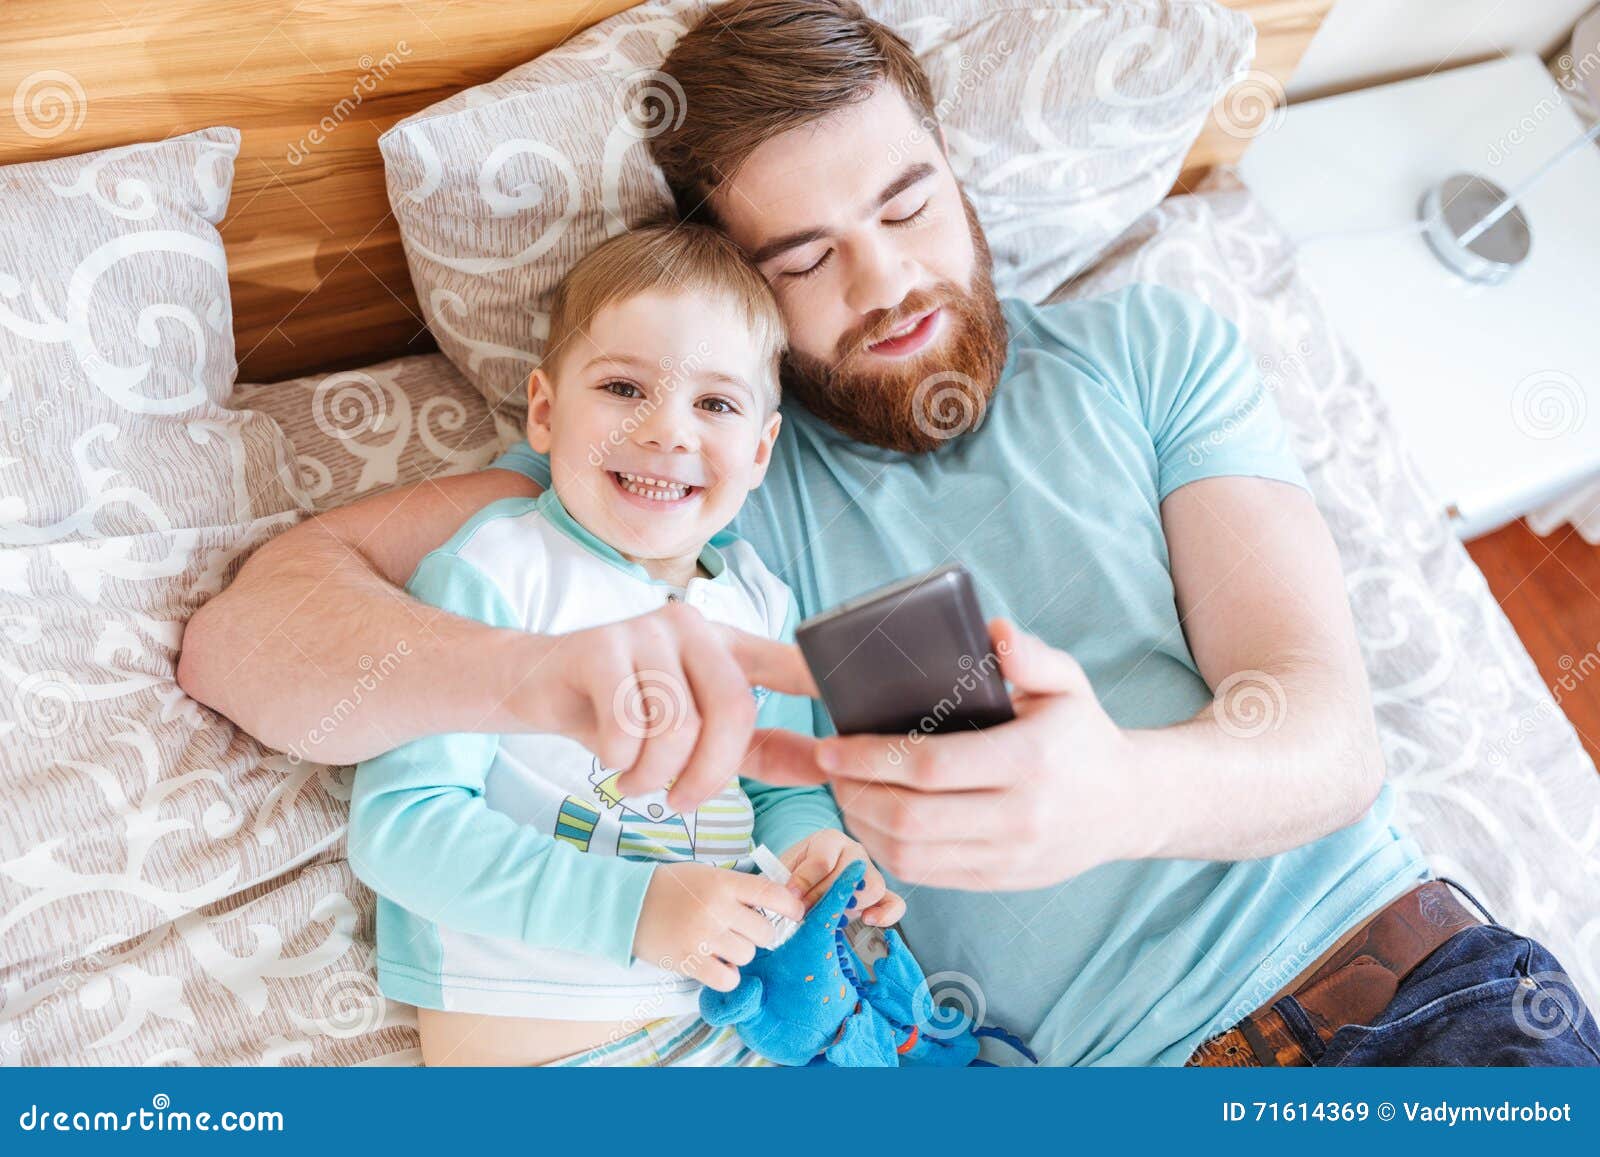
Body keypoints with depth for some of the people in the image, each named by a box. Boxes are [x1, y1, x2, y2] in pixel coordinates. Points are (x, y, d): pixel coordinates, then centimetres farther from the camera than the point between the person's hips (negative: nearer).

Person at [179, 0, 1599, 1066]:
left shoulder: (1151, 348, 3)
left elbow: (1332, 734, -5)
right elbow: (245, 628, -10)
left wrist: (1124, 790, -29)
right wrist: (550, 673, -31)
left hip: (1413, 975, 2)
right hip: (1114, 1076, -1)